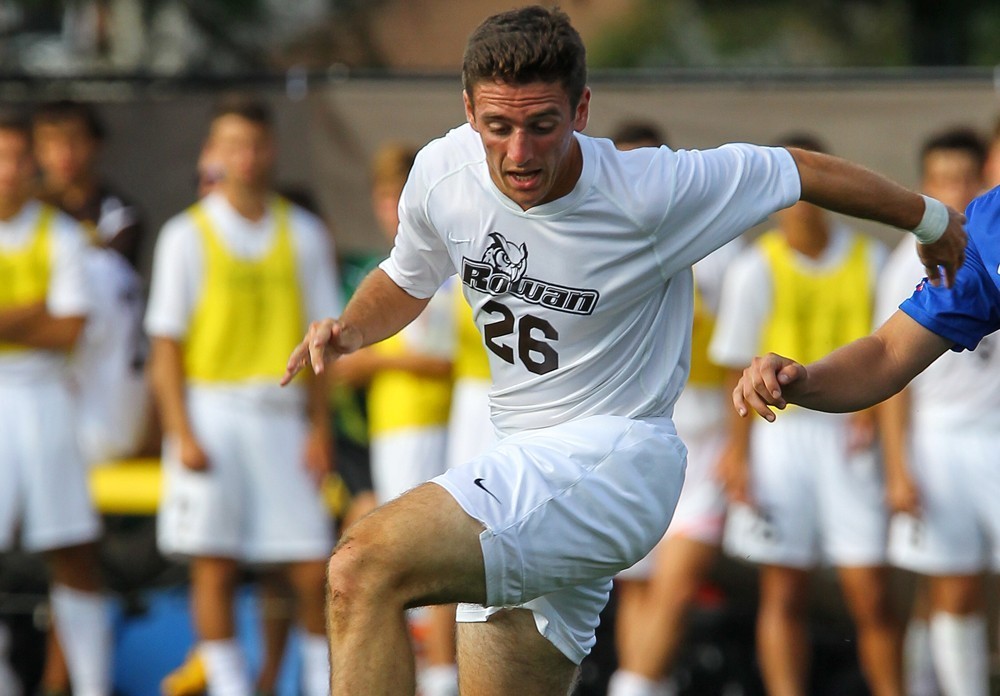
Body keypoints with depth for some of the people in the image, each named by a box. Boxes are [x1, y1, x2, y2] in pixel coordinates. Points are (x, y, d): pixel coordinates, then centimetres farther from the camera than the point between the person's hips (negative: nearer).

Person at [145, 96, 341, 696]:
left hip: (281, 415, 2)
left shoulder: (303, 234, 8)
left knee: (312, 568, -3)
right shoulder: (187, 235, 3)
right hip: (211, 411, -2)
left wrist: (320, 429, 0)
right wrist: (182, 433, -9)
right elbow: (166, 344, 1)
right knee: (214, 567, -4)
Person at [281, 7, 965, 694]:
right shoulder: (443, 173, -3)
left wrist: (931, 221, 14)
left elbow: (804, 170, -2)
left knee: (363, 570, -28)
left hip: (614, 463, -8)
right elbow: (408, 279, 20)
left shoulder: (650, 192, -18)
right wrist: (348, 331, -2)